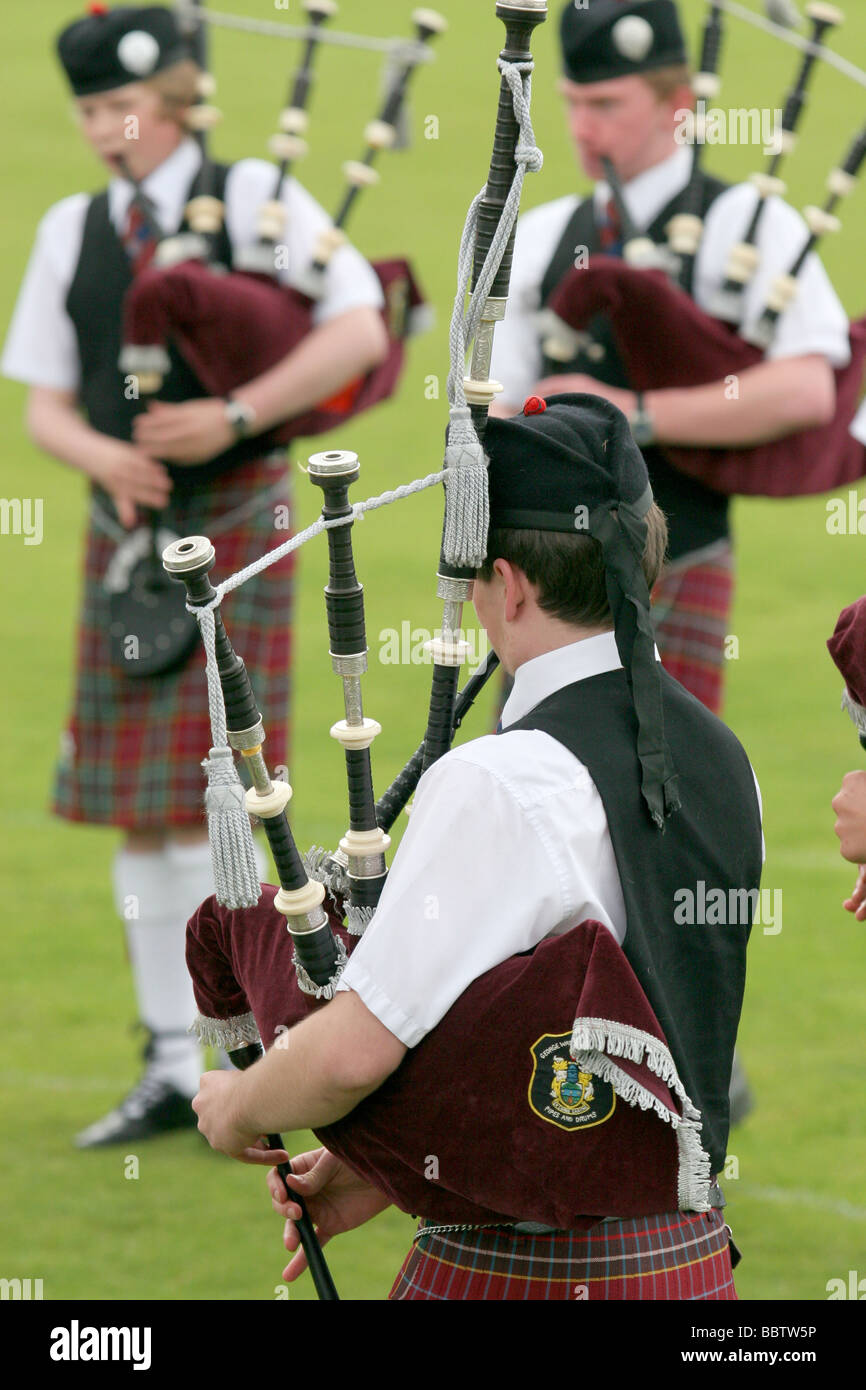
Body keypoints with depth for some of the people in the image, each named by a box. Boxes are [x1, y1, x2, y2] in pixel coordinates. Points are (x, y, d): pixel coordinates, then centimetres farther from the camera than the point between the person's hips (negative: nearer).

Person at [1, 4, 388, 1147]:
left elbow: (360, 333, -13)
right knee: (136, 813, 6)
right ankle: (175, 1068, 14)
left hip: (234, 524, -5)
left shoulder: (255, 197, -5)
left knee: (196, 803, -12)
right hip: (127, 534, 5)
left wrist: (235, 417, -22)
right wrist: (103, 456, -13)